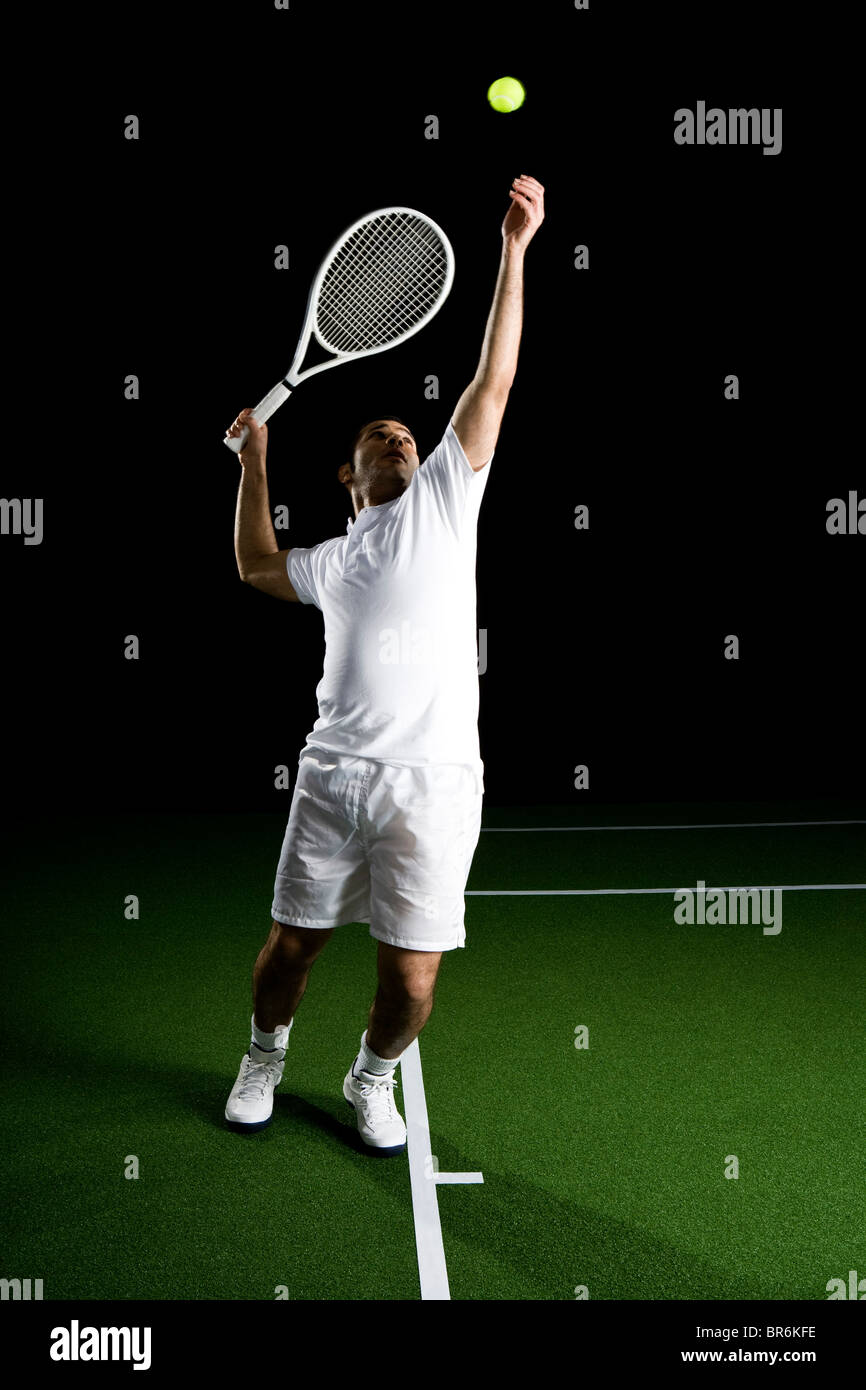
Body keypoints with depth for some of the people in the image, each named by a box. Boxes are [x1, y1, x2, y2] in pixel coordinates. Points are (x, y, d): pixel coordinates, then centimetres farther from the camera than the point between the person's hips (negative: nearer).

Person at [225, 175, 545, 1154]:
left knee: (411, 980, -1)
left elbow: (493, 383, 3)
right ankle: (263, 1058, 39)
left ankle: (372, 1080, 29)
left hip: (432, 782, -3)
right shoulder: (333, 560, 22)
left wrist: (513, 250, -2)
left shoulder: (444, 499, 10)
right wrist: (254, 460, 33)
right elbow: (257, 567, 41)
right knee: (292, 943, 10)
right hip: (333, 772, 3)